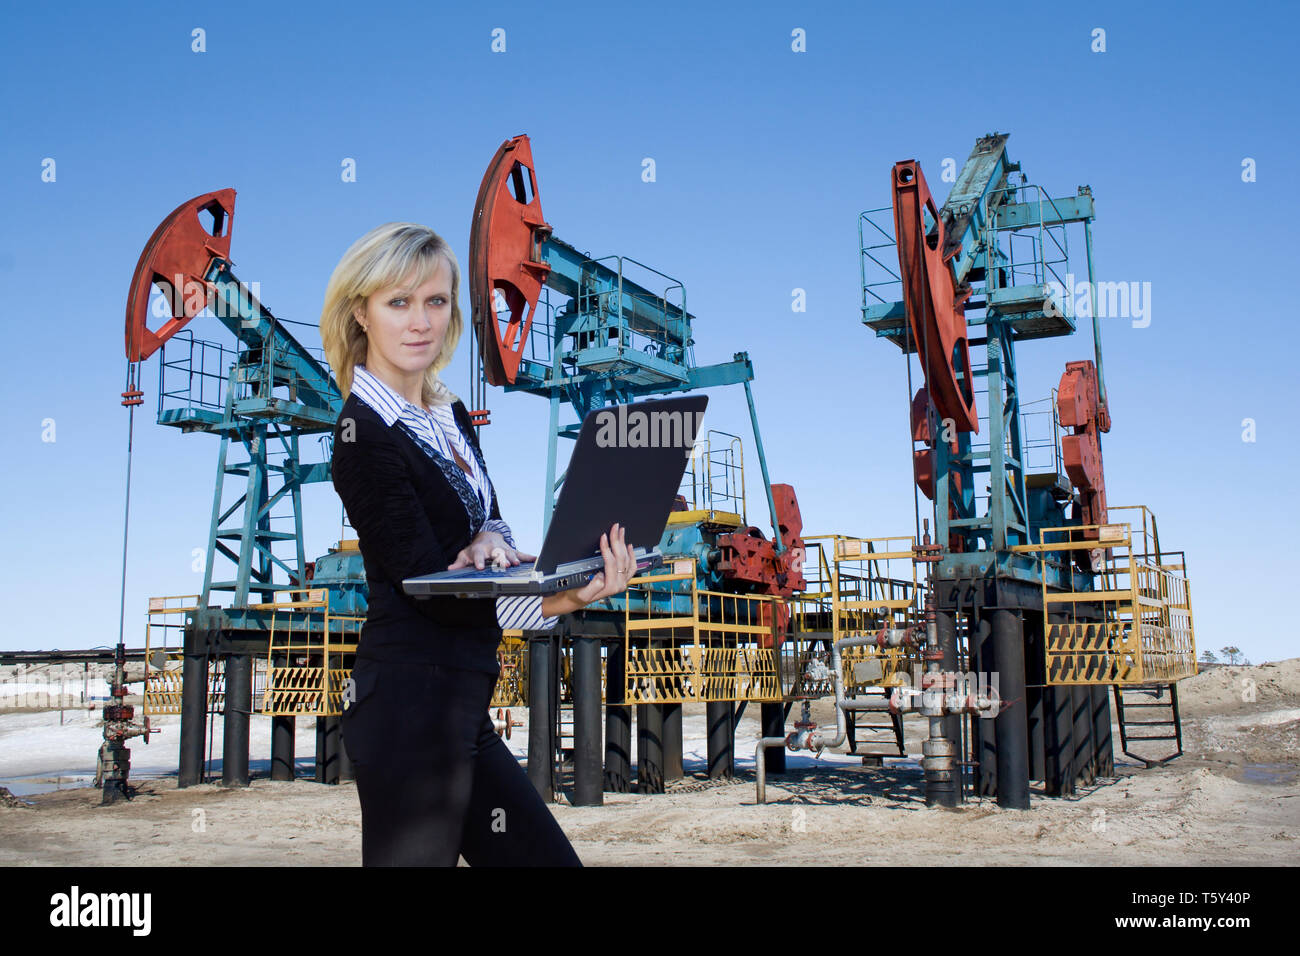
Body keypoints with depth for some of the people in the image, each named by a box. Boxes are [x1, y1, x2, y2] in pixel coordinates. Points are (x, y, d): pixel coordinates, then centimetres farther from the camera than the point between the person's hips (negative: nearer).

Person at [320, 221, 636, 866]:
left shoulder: (450, 415, 12)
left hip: (461, 708, 9)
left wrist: (490, 537, -9)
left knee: (549, 859, 12)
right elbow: (430, 588, -19)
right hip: (409, 708, -8)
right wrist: (556, 602, -32)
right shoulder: (364, 436, -14)